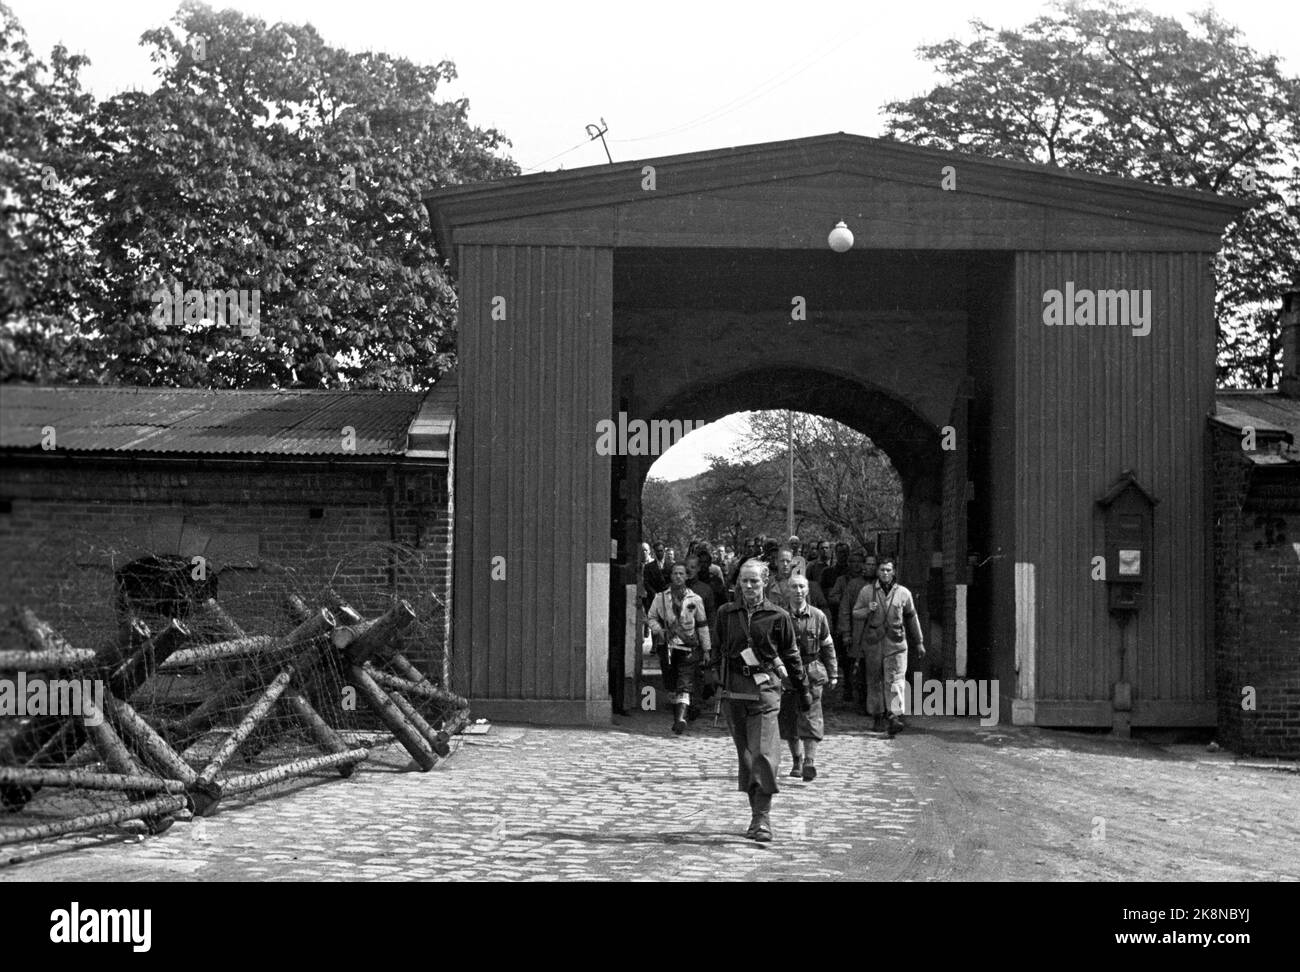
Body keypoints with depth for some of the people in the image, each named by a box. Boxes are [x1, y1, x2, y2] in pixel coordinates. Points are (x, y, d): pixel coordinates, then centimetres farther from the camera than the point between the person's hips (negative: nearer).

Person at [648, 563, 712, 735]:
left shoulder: (695, 599, 5)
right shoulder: (660, 597, 6)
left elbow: (702, 625, 10)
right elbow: (652, 618, 11)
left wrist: (706, 649, 10)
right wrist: (658, 630, -10)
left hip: (687, 646, -2)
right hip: (667, 645, 2)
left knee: (684, 686, -12)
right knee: (670, 686, 8)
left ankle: (681, 718, -20)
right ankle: (679, 713, 27)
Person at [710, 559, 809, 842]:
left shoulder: (777, 617, 2)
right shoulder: (726, 613, 9)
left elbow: (791, 656, 10)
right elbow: (718, 651, 16)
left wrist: (802, 690, 14)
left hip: (765, 689, -3)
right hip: (733, 691, 3)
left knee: (763, 754, -12)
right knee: (745, 754, 9)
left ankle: (763, 818, -11)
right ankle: (755, 812, 20)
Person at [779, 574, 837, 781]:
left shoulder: (818, 616, 3)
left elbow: (828, 646, 11)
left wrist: (832, 674, 9)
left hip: (811, 673, -1)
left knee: (810, 718, -11)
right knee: (788, 720, 7)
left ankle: (810, 762, -12)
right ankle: (797, 760, 22)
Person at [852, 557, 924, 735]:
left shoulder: (903, 593, 6)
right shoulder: (867, 591, 4)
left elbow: (912, 618, 15)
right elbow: (855, 612, 9)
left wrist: (919, 642, 17)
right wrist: (868, 610, -13)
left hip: (896, 642, -1)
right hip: (873, 642, 1)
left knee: (896, 680, -11)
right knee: (874, 681, 7)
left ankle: (895, 717, -17)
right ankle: (877, 717, 17)